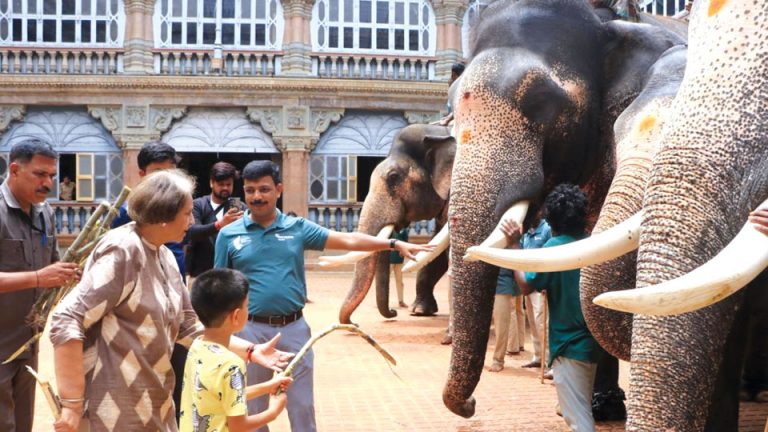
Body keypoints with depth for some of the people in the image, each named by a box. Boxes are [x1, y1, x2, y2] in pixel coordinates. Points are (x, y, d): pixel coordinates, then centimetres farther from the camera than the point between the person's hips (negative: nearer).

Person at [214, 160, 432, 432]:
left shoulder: (297, 227, 3)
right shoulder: (229, 235, -1)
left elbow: (347, 240, 0)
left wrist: (395, 244, -8)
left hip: (294, 328, 1)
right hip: (251, 330, -1)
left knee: (302, 406, 10)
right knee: (253, 409, 11)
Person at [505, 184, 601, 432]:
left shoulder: (554, 247, -15)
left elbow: (526, 285, -12)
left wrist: (514, 245, -7)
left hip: (569, 345, -7)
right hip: (592, 341, 7)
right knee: (583, 411, 24)